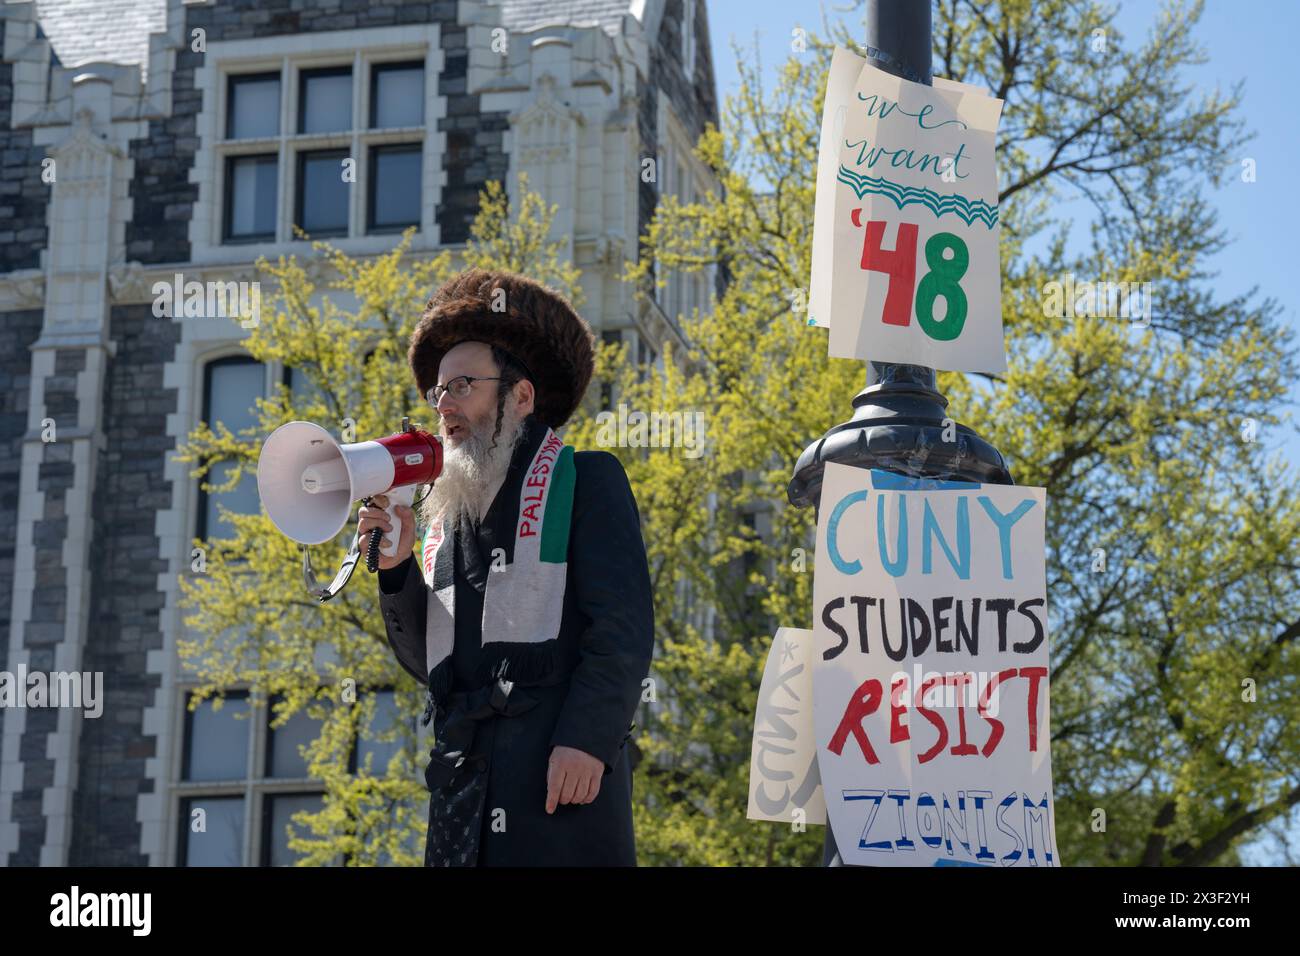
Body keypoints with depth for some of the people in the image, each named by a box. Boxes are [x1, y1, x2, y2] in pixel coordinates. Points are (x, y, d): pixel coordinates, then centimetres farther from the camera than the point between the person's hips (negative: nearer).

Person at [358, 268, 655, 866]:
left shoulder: (586, 481, 6)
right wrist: (396, 569, 6)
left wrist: (586, 739, -17)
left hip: (561, 772, -6)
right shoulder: (447, 515, 23)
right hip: (463, 789, 6)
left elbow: (623, 628, -5)